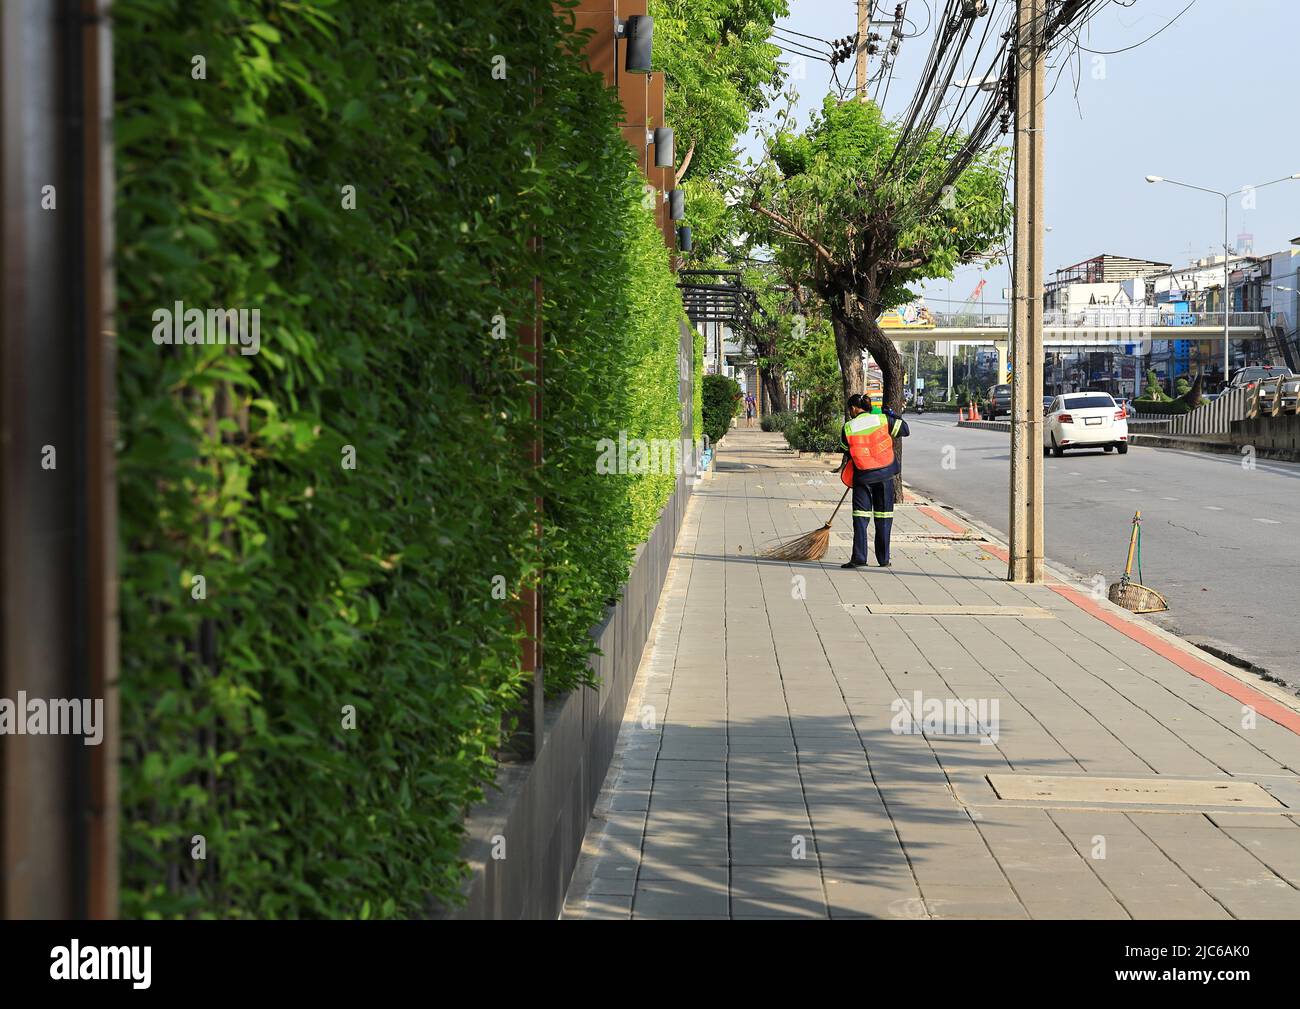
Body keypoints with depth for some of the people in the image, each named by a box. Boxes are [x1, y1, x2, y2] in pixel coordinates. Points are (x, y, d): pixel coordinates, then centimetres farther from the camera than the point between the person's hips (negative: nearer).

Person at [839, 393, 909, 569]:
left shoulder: (848, 428, -3)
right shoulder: (883, 419, -3)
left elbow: (847, 452, 7)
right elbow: (905, 430, 6)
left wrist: (850, 478, 22)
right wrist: (893, 415, 21)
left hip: (862, 475, -1)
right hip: (885, 475, 1)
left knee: (861, 516, 2)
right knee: (884, 517, 8)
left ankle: (859, 557, -7)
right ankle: (884, 559, 12)